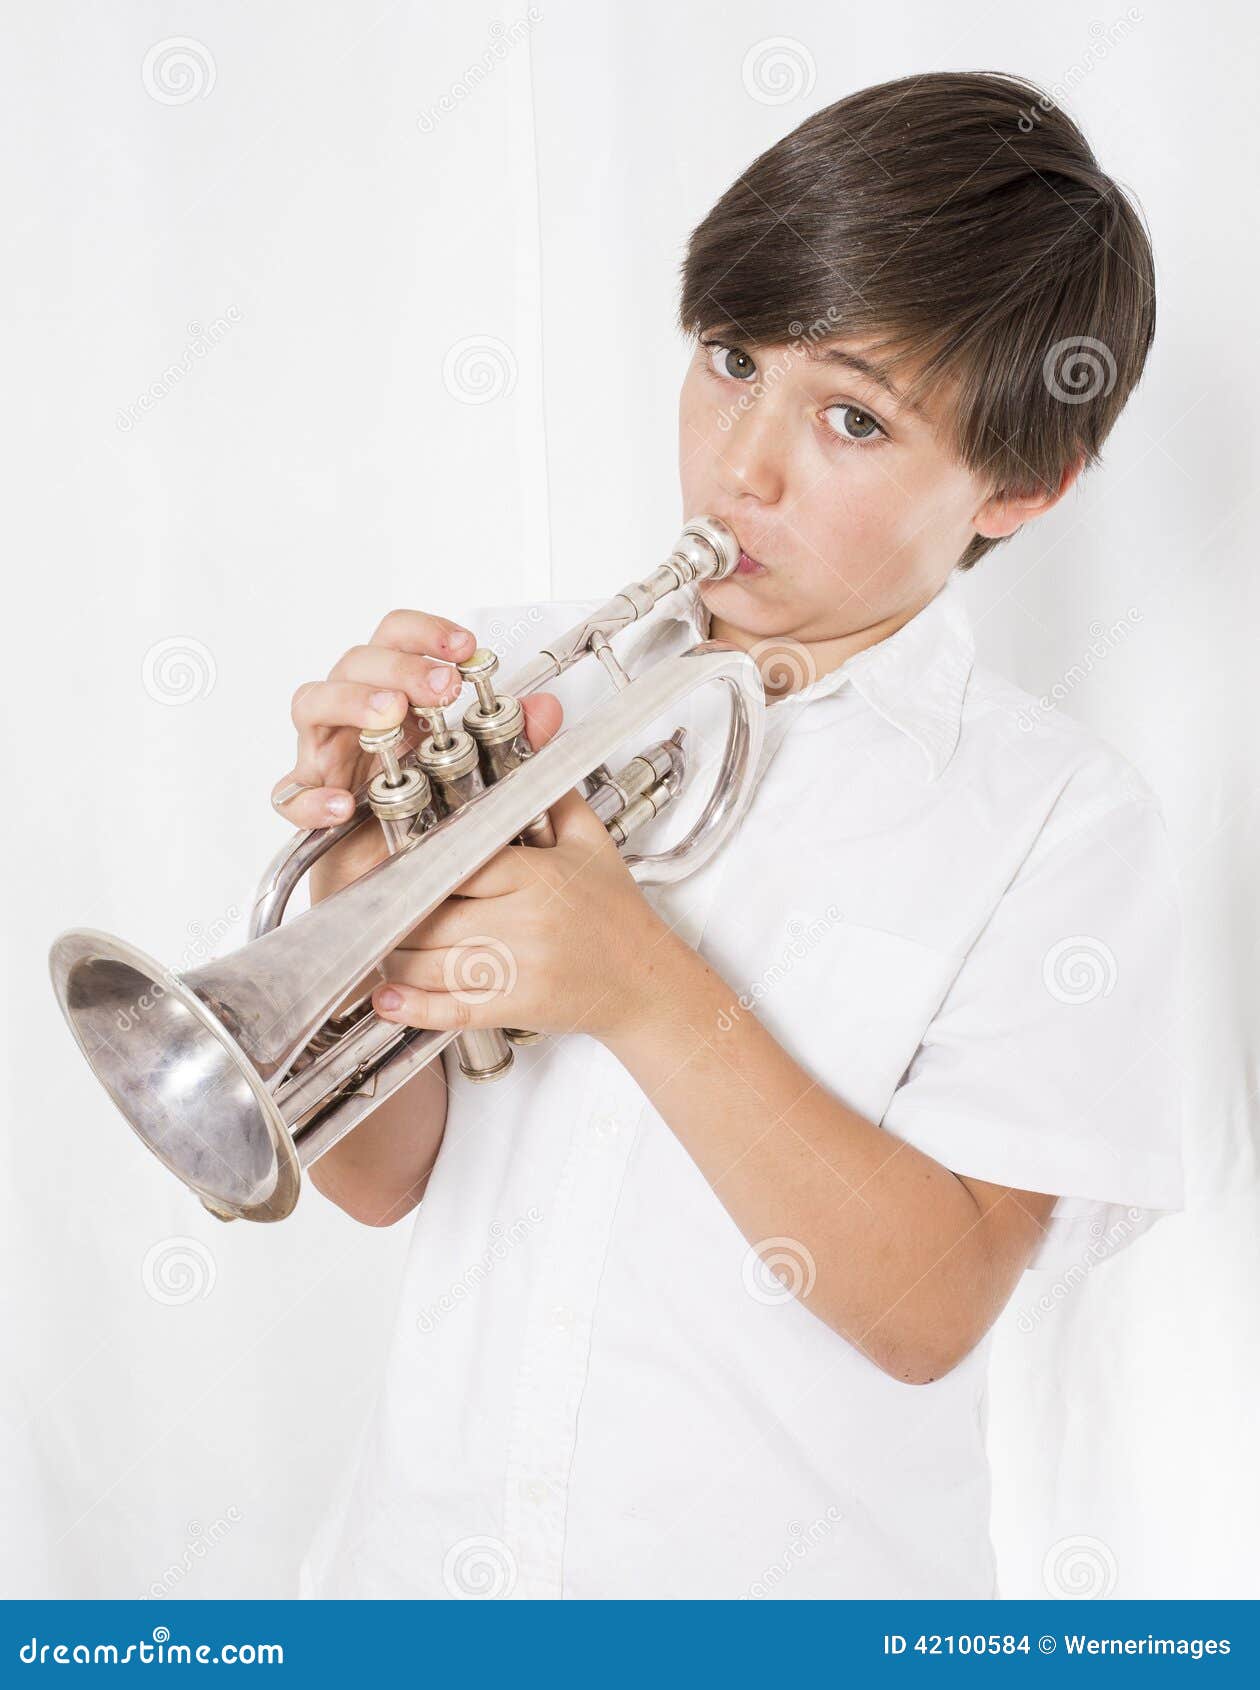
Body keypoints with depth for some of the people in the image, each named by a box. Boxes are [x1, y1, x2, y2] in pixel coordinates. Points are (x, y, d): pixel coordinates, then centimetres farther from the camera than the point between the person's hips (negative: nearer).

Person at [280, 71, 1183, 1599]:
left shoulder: (1063, 824, -11)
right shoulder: (528, 674, -4)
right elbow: (381, 1181, -3)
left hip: (770, 1580, -2)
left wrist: (648, 992, -25)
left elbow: (934, 1309, -16)